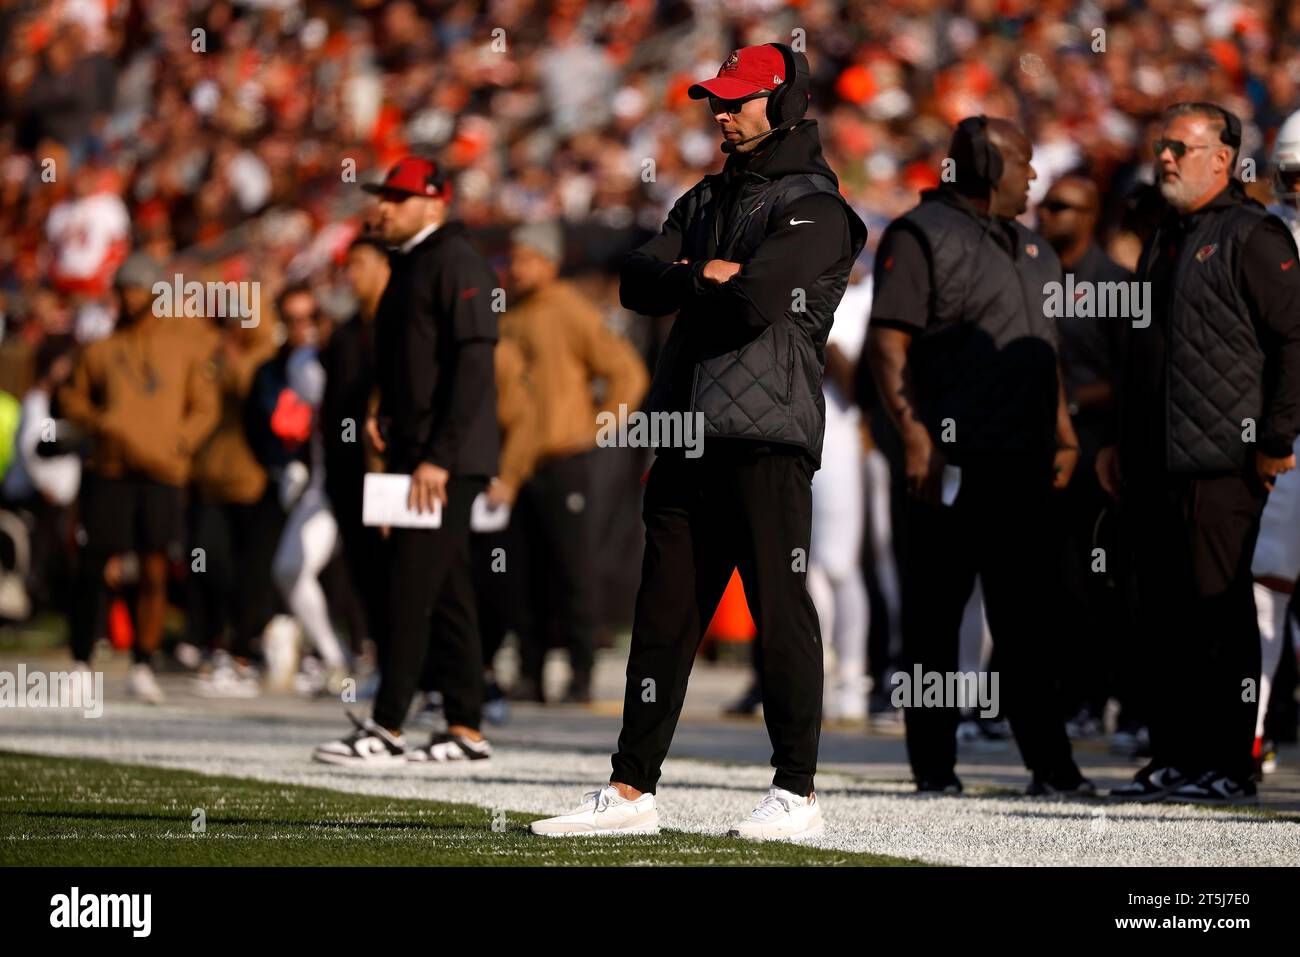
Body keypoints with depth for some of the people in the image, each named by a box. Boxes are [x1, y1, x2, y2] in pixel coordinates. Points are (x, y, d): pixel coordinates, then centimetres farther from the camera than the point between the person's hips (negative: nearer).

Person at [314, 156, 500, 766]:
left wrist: (438, 457, -23)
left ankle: (386, 731, -12)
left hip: (449, 460, -10)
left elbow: (472, 365, -19)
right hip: (415, 455, 10)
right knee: (446, 595, 9)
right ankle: (466, 731, 12)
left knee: (411, 590, -11)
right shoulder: (409, 265, 20)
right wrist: (386, 414, 9)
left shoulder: (456, 262, -11)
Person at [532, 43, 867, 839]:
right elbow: (638, 282, 9)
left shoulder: (814, 208, -4)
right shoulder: (708, 200, 21)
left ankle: (797, 793, -1)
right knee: (663, 615, 8)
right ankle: (633, 789, 12)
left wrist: (685, 284, -2)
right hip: (689, 437, 8)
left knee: (782, 615, -6)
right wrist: (706, 277, -8)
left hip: (767, 440, -8)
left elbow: (758, 296, -19)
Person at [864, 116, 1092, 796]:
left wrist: (1062, 434, 19)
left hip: (1021, 460, 8)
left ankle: (1049, 765, 8)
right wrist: (915, 435, -20)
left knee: (1025, 618, 7)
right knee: (934, 613, -1)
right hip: (950, 458, -8)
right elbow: (887, 343, -12)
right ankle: (934, 766, 3)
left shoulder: (1030, 248, 19)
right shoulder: (922, 236, -6)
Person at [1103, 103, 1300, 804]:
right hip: (1155, 469, 8)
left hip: (1220, 463, -8)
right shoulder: (1164, 242, 21)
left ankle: (1229, 766, -3)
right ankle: (1173, 758, 13)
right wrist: (1120, 443, 23)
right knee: (1162, 616, 8)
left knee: (1220, 614, -6)